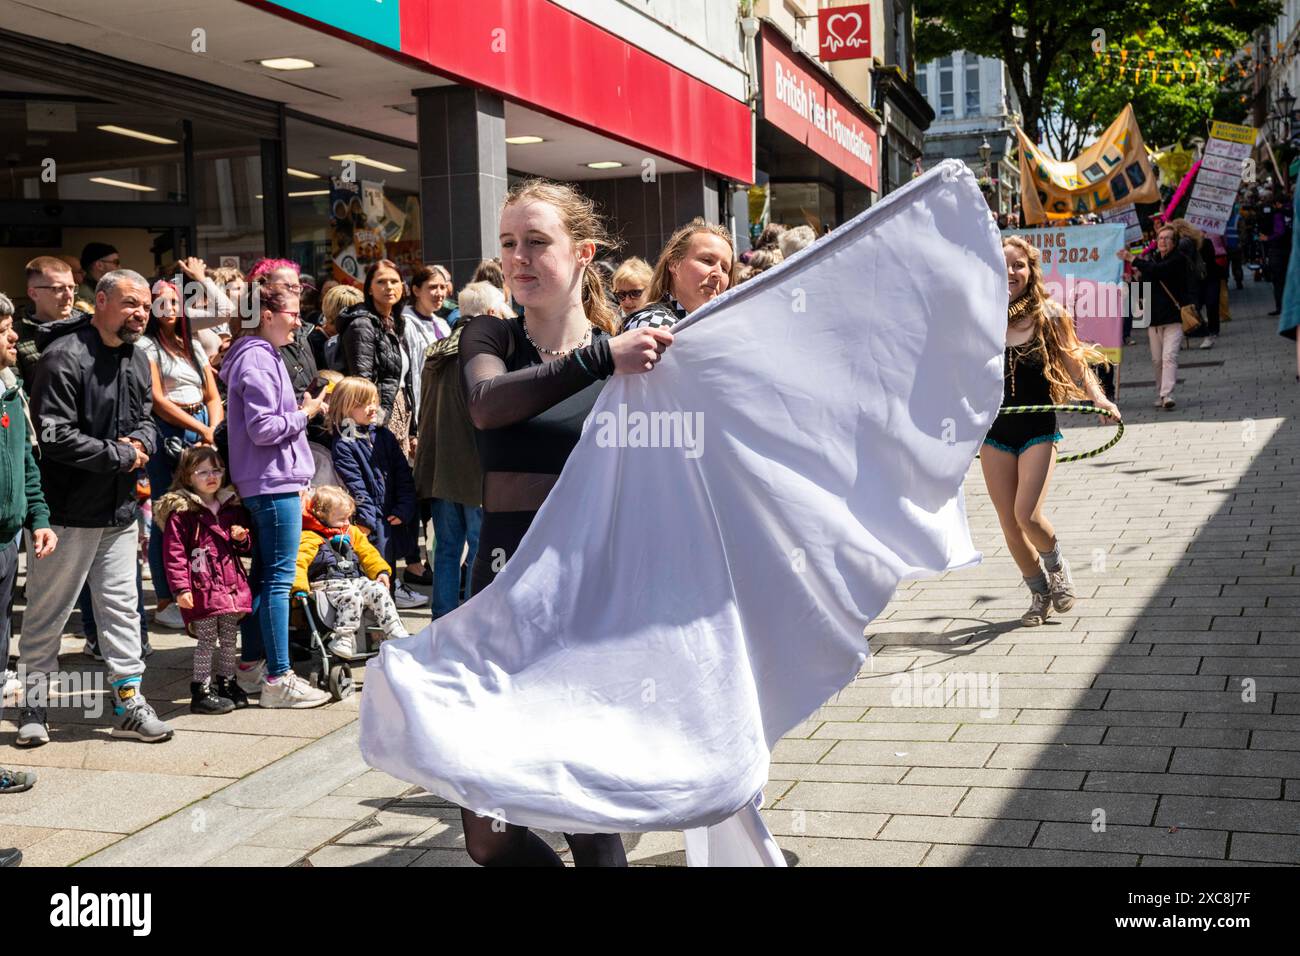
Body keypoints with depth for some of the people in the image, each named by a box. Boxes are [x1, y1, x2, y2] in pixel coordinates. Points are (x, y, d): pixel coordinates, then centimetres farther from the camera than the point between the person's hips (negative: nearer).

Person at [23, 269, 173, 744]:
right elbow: (53, 436, -21)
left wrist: (141, 442, -3)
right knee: (48, 611, 6)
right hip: (68, 510, -7)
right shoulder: (64, 356, -15)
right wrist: (120, 455, -14)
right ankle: (34, 703, 20)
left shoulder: (138, 359, 10)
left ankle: (129, 702, 18)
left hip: (120, 510, 7)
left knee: (122, 606, 10)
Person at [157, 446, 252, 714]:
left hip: (232, 586, 6)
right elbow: (174, 552, -12)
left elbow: (246, 549, 25)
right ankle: (201, 691, 5)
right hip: (202, 589, -6)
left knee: (229, 639, 14)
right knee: (207, 640, -4)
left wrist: (242, 538, 1)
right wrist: (181, 588, -18)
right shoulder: (180, 512, -7)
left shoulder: (233, 507, 14)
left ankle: (227, 684, 28)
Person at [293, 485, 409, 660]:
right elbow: (298, 562, -15)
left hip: (356, 580, 7)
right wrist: (300, 589, -28)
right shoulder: (310, 538, -4)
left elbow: (368, 553, 25)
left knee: (379, 591, -15)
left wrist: (382, 571, 10)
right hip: (329, 584, -7)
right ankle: (345, 639, -31)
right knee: (351, 596, -34)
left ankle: (396, 633, -12)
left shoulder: (352, 532, 21)